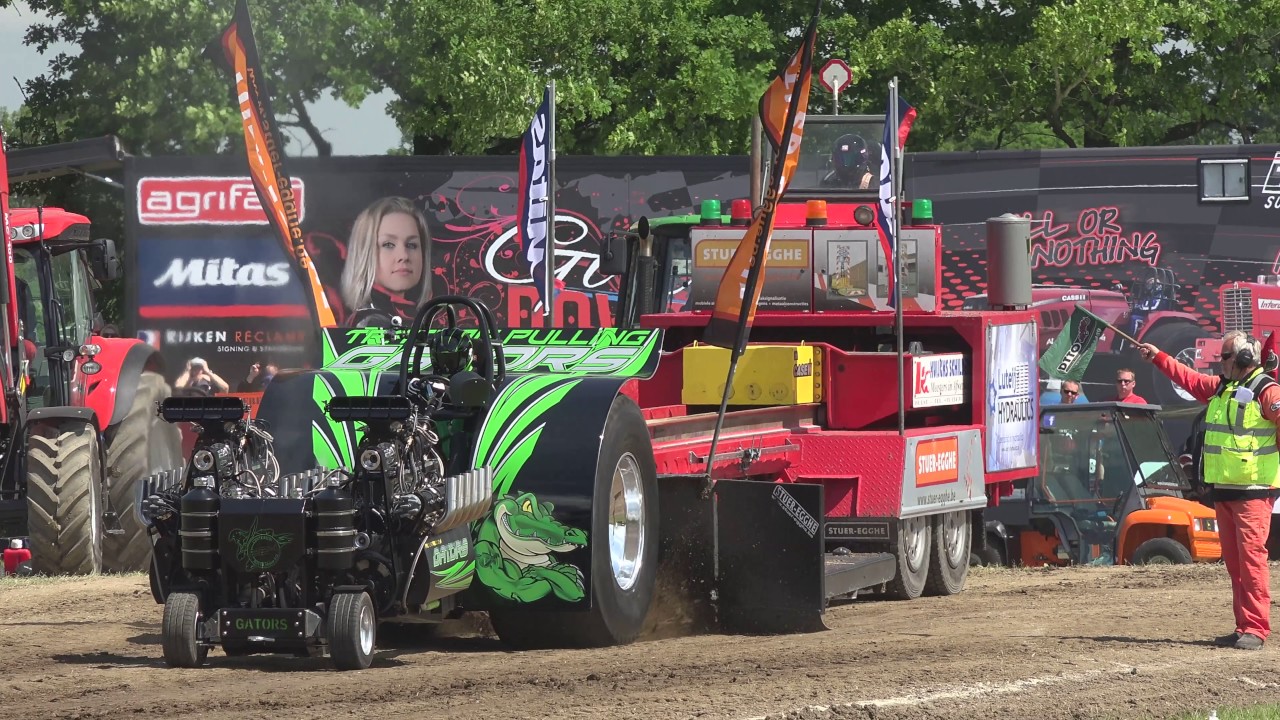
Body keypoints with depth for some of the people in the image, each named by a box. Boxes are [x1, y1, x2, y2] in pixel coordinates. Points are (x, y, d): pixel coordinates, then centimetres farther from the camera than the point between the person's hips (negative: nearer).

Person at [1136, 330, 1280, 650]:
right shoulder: (1220, 388, 18)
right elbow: (1188, 378, 31)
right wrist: (1158, 357, 36)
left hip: (1253, 491, -9)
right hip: (1223, 490, 9)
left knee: (1251, 555, -14)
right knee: (1233, 560, 9)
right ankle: (1244, 627, 13)